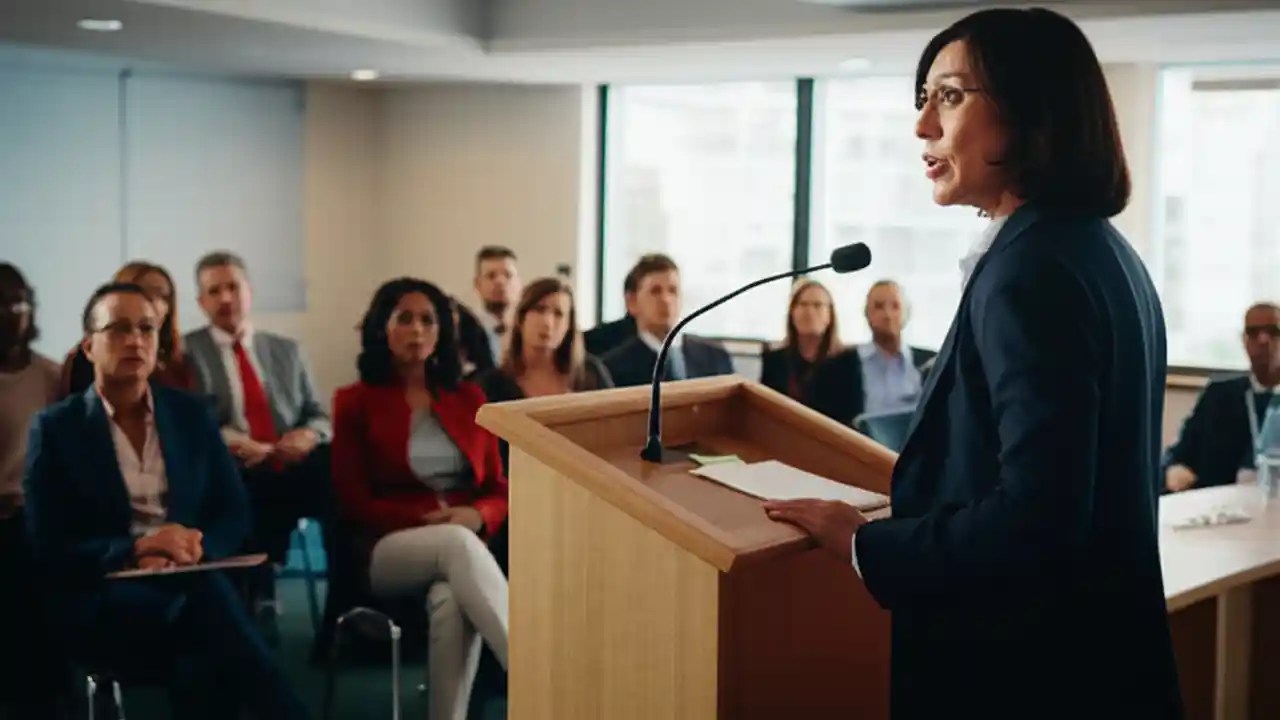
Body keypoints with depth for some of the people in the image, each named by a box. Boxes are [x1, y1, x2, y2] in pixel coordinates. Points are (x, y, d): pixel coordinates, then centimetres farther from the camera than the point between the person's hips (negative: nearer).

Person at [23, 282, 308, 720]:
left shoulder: (191, 413, 14)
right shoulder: (56, 428, 3)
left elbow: (234, 514, 11)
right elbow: (48, 550, -3)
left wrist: (193, 548, -12)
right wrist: (137, 548, -19)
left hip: (192, 584, 3)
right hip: (102, 603, -2)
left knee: (204, 659, -36)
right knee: (205, 601, -36)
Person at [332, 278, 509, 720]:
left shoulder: (468, 398, 18)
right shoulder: (355, 402, 8)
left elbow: (498, 488, 15)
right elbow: (354, 503, 0)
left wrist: (476, 516, -10)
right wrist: (426, 518, -15)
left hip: (464, 541, 2)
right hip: (388, 550, -2)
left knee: (452, 599, -37)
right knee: (456, 545, -39)